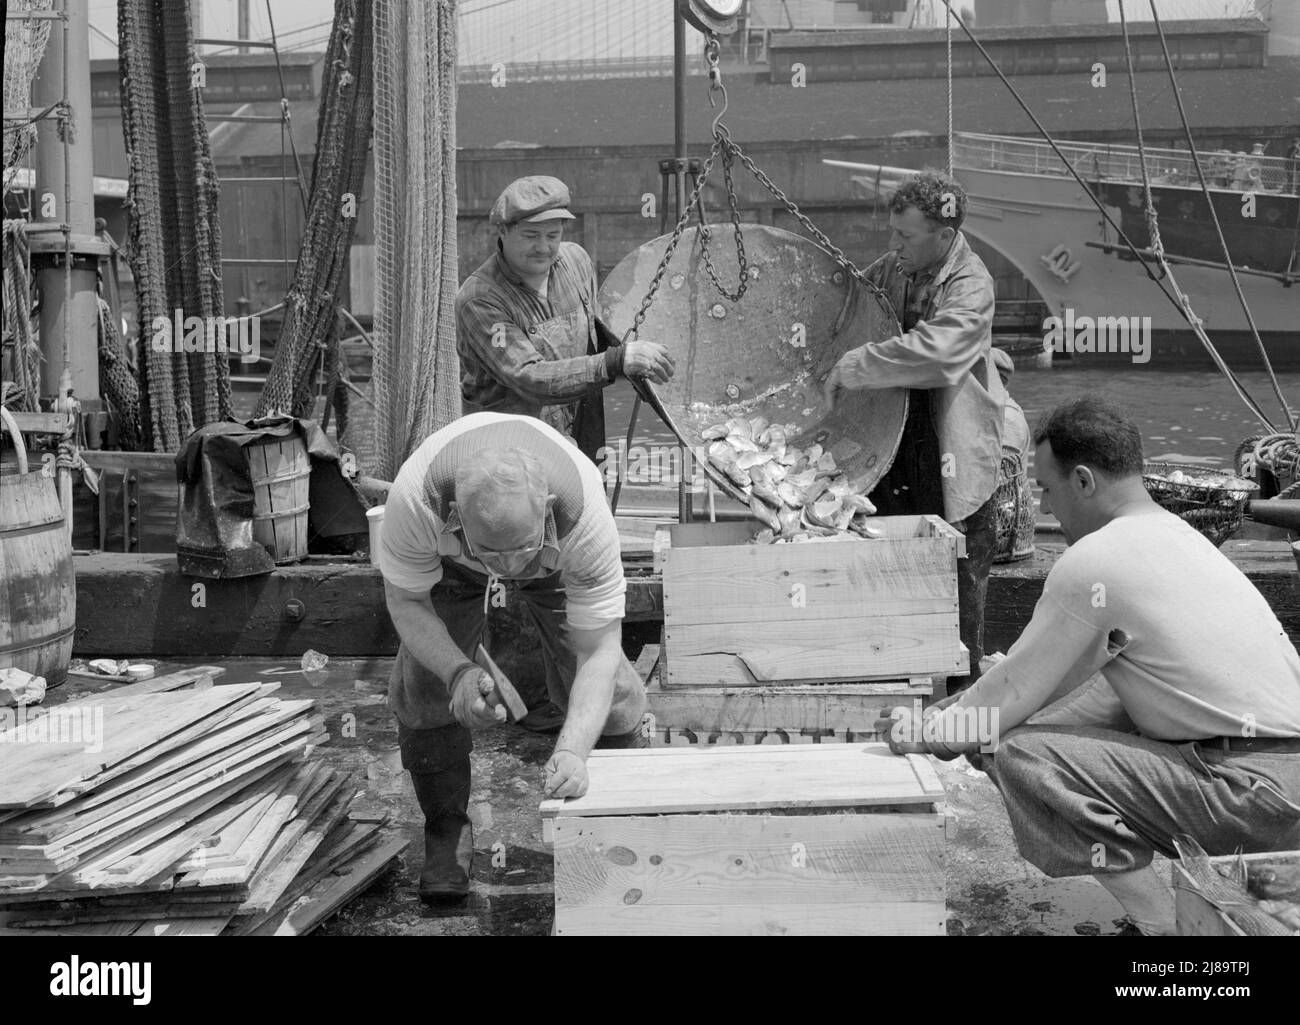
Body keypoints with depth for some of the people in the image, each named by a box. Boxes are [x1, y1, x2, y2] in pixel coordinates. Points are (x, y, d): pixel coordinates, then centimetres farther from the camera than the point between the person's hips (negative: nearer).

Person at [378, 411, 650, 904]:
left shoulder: (584, 513, -45)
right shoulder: (414, 497, -45)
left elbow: (598, 651, -38)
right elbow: (405, 600, -26)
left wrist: (572, 751, -53)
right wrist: (457, 673, -43)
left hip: (557, 565, 0)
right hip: (449, 562, 1)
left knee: (604, 689, -9)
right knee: (424, 684, -11)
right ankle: (446, 830, 11)